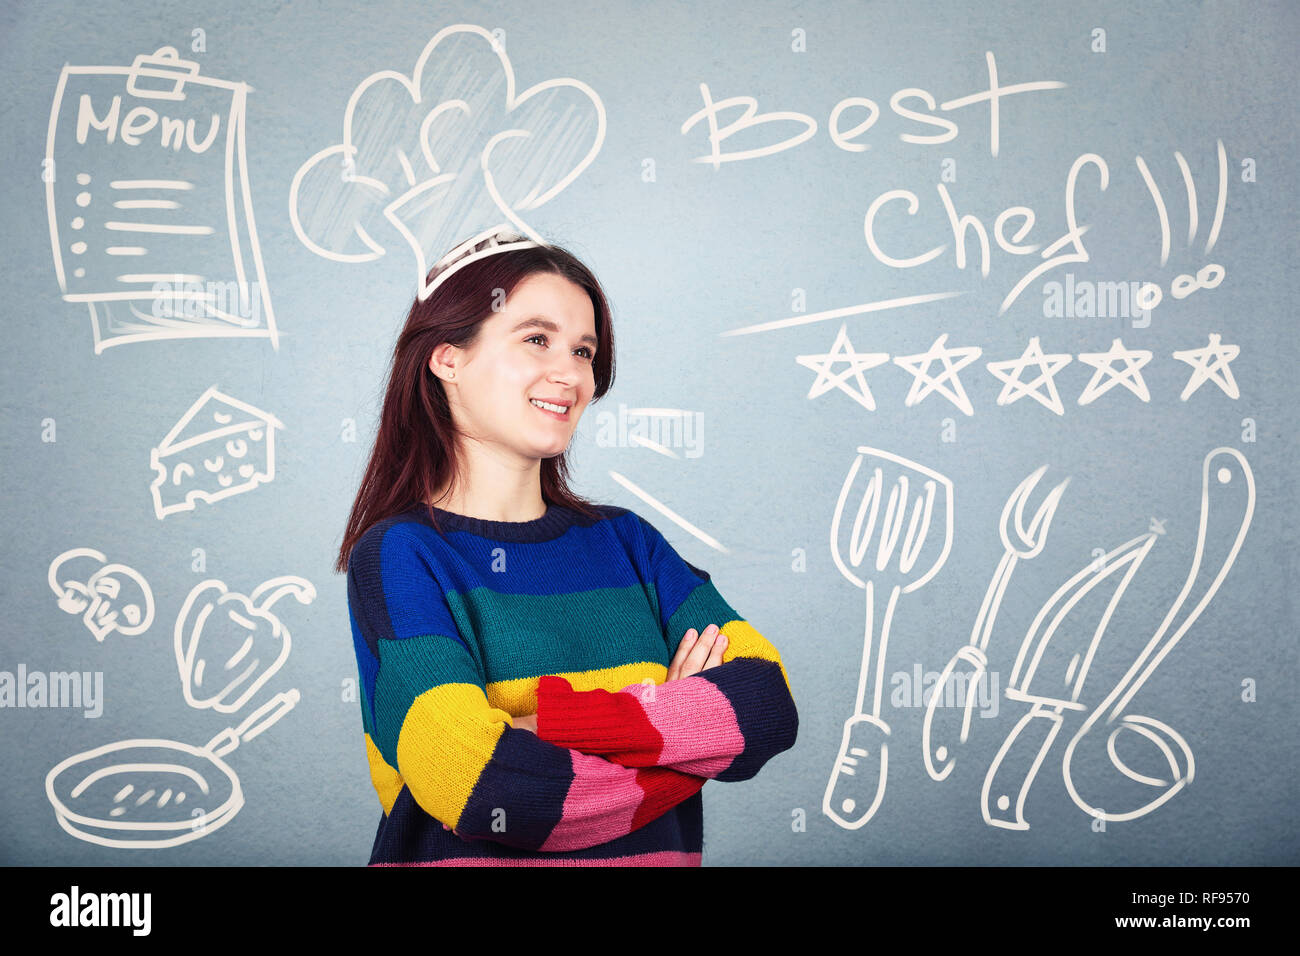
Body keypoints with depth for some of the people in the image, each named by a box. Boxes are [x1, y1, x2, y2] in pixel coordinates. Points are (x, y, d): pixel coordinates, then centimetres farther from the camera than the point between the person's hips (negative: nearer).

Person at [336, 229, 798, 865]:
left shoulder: (629, 543, 7)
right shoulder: (397, 555, -4)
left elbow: (768, 706, -5)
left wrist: (545, 721, -15)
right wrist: (685, 726, -7)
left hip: (652, 854, 4)